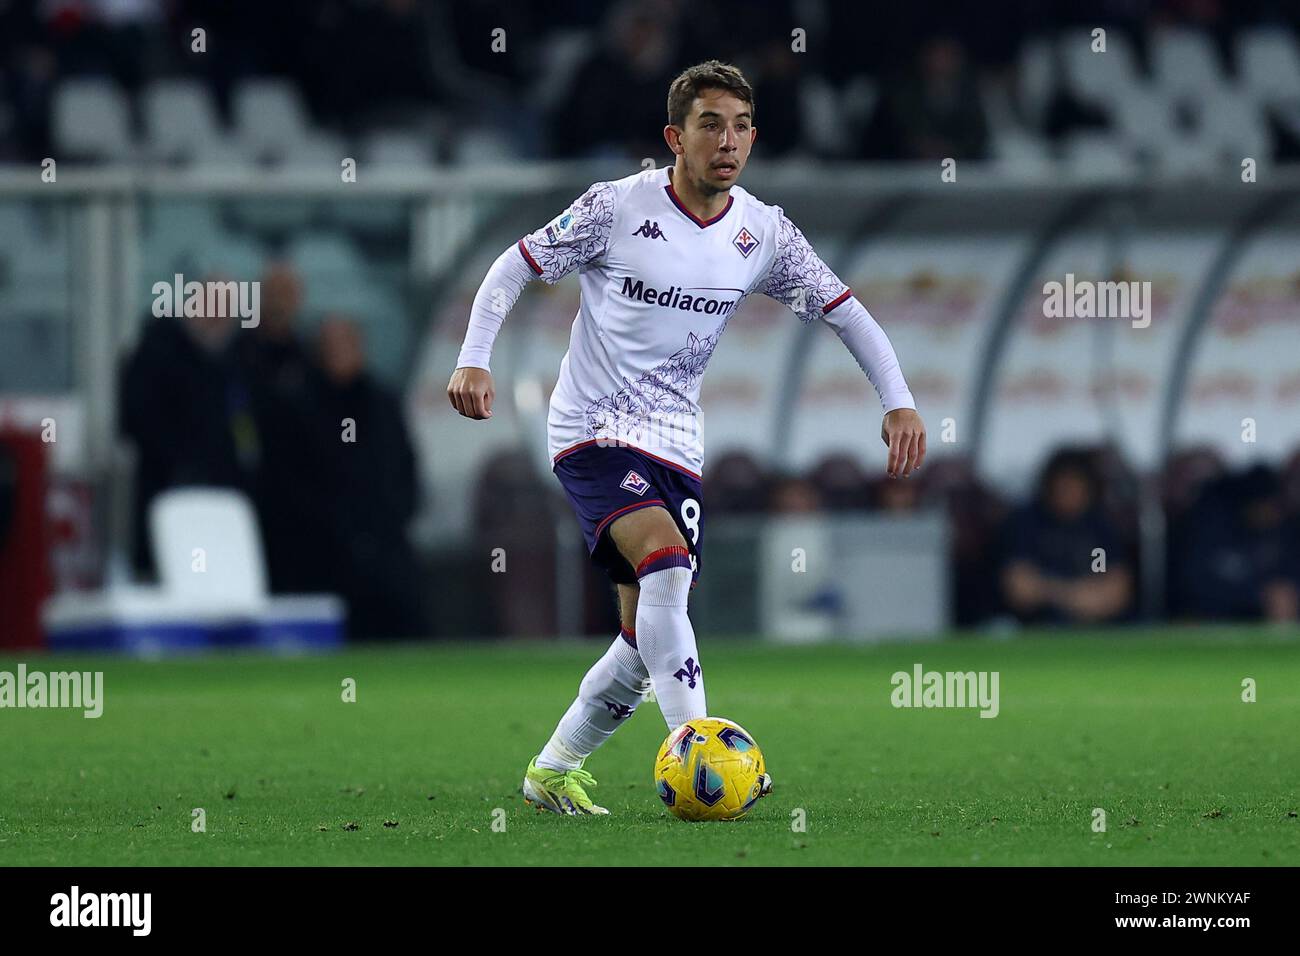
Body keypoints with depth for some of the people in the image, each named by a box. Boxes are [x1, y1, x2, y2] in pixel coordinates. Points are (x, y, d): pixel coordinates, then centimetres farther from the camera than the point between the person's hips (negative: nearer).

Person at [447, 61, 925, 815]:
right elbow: (517, 267, -3)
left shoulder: (763, 234, 1)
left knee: (646, 642, 4)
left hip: (676, 447, 5)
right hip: (593, 433, -5)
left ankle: (553, 771, 24)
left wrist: (900, 402, -7)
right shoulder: (618, 207, -10)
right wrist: (474, 360, -15)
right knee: (665, 561, -30)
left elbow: (846, 313, 6)